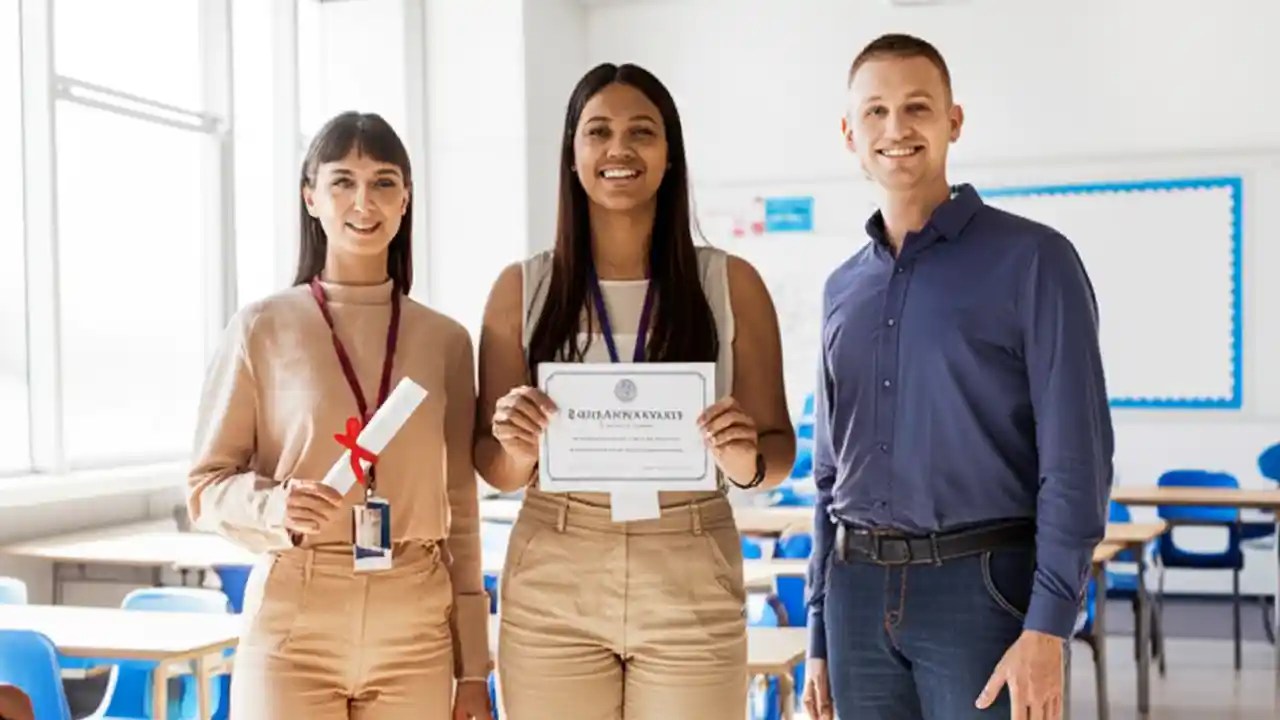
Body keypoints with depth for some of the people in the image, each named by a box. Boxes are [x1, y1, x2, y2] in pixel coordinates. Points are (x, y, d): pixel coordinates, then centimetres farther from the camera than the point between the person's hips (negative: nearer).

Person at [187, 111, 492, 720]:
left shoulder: (446, 341, 5)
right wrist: (273, 508, -19)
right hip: (292, 628, -2)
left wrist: (473, 666, 7)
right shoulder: (261, 329, -2)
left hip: (415, 635, 2)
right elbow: (205, 487, 2)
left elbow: (460, 513, 8)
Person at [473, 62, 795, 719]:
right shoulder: (521, 288, 2)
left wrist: (747, 461, -18)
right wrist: (516, 452, -17)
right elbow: (491, 466, 6)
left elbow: (777, 447, 5)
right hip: (552, 590, 1)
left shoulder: (732, 284, 1)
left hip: (693, 590, 0)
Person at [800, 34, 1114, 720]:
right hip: (859, 594, 5)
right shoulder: (843, 289, 12)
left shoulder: (1032, 260, -4)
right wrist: (819, 631, 13)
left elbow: (1076, 458, -9)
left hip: (980, 590, -4)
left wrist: (1047, 628, -16)